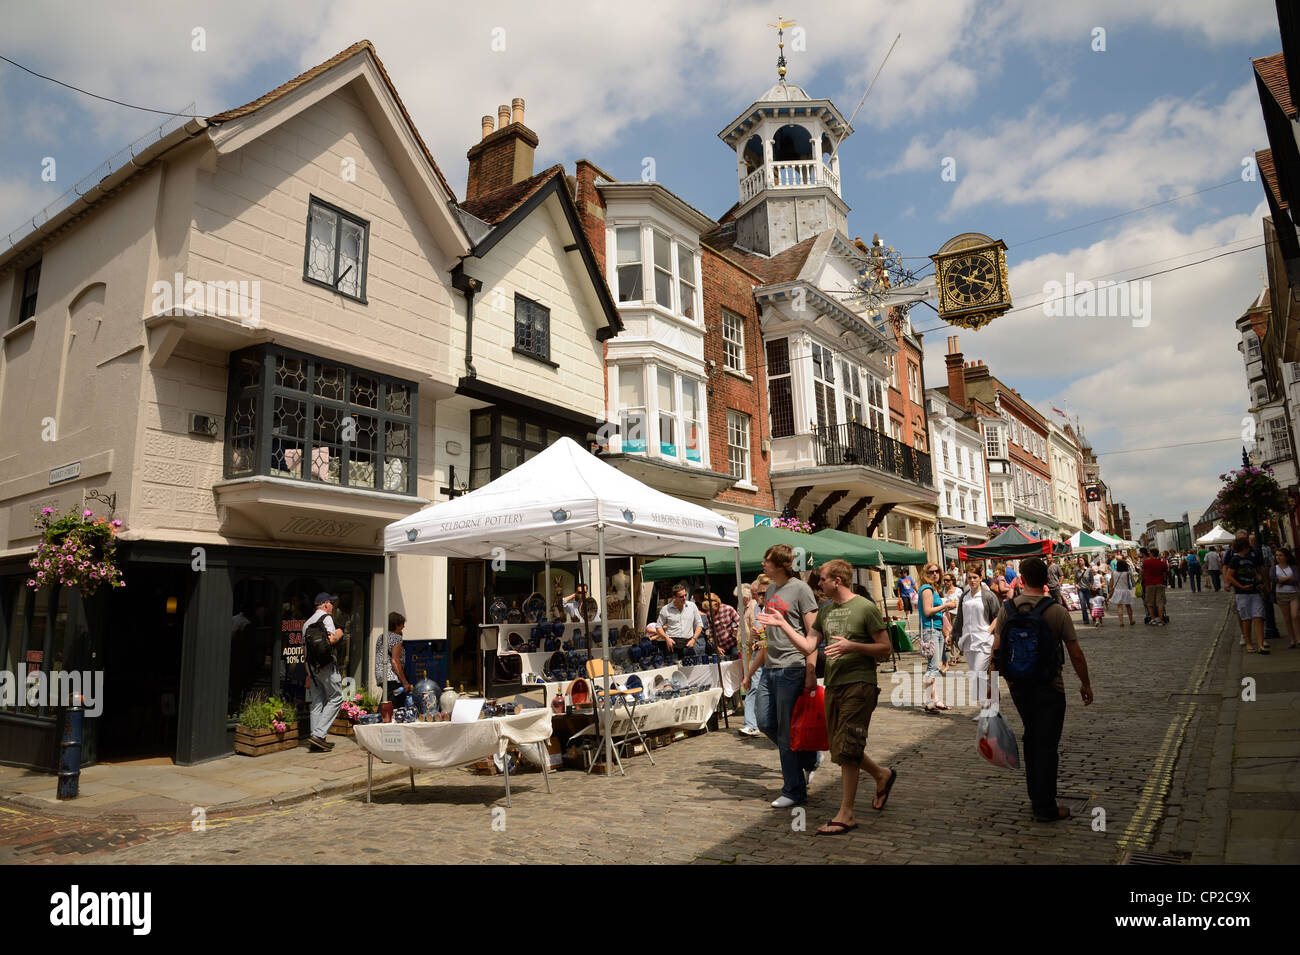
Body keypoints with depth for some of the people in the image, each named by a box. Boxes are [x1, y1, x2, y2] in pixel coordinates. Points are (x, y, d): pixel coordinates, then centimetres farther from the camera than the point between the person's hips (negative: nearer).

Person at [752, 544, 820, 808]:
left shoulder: (800, 589, -9)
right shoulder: (771, 589, 14)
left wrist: (811, 672, -16)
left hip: (792, 668, -8)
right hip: (770, 667, 8)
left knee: (787, 731, -1)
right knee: (765, 722, 10)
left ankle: (794, 791, 13)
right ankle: (808, 760, 29)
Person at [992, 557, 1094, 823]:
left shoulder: (1007, 609, -6)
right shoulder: (1057, 612, -13)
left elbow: (996, 649, -5)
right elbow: (1076, 654, -9)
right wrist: (1085, 684, 6)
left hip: (1018, 685, 4)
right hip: (1049, 687, -3)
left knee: (1031, 739, 21)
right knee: (1046, 745, 4)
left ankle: (1036, 797, 31)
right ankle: (1045, 808, 11)